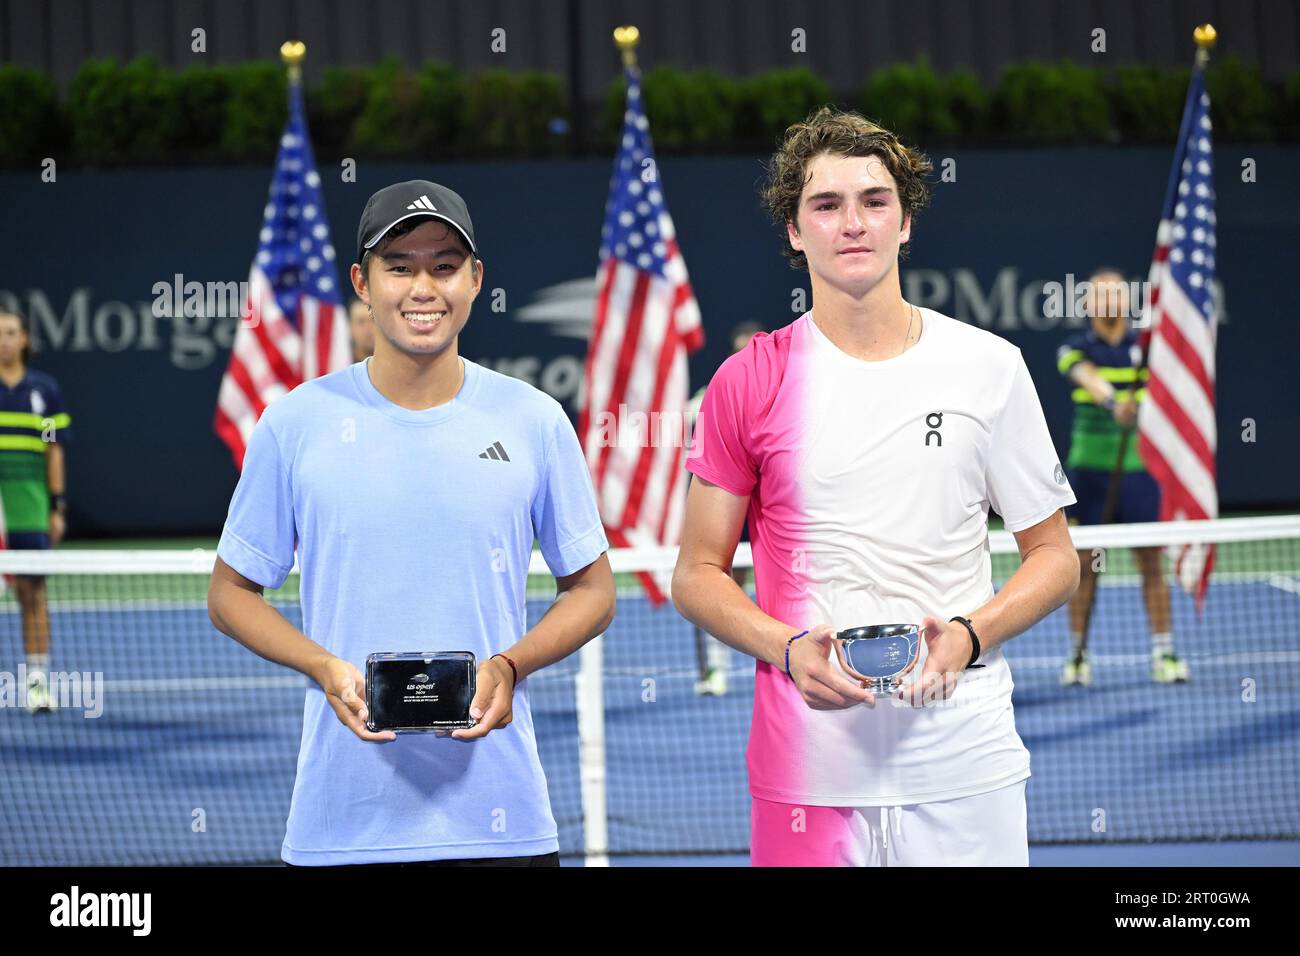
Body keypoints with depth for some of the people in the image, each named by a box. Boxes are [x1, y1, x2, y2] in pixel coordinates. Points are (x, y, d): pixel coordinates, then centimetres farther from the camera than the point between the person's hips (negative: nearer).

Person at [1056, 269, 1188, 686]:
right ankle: (1078, 655, 10)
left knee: (1151, 564, 0)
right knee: (1085, 563, 2)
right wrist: (1114, 403, -42)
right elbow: (1089, 377, -21)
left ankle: (1164, 652, 5)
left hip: (1140, 467, 1)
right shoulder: (1074, 349, 1)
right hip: (1089, 467, -1)